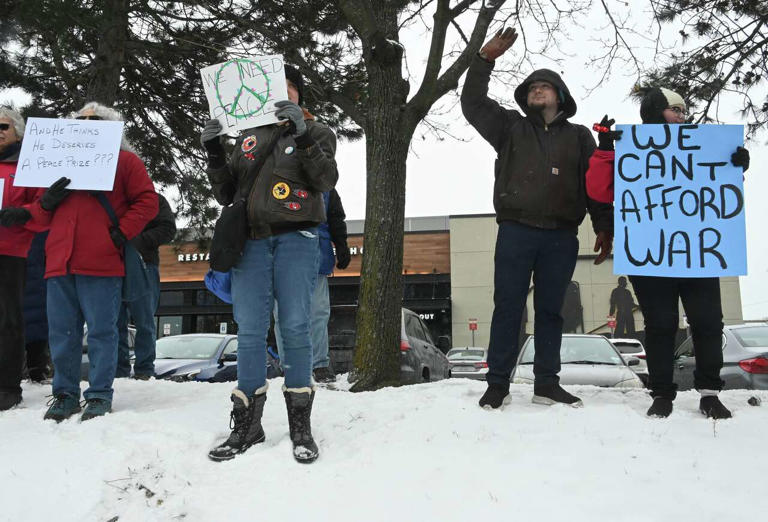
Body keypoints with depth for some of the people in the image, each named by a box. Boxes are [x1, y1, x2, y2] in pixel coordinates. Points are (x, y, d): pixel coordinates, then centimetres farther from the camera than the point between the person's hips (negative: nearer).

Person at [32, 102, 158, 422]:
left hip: (101, 262, -5)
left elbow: (147, 201, 1)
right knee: (62, 331, 7)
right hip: (60, 261, 5)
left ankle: (99, 395, 6)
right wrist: (47, 201, 2)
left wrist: (122, 231, -10)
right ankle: (65, 394, 17)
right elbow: (42, 216, 25)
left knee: (101, 330, -2)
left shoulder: (124, 160, 11)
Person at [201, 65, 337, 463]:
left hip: (296, 239, -3)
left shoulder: (315, 132, 12)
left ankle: (300, 425, 1)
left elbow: (326, 179, -6)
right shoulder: (248, 137, 21)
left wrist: (302, 134, -17)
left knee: (295, 328, -7)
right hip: (251, 240, 3)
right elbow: (226, 195, 16)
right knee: (249, 331, -1)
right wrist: (213, 152, 2)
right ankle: (247, 425, 7)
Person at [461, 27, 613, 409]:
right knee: (507, 307, -2)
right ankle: (498, 383, 4)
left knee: (550, 310, 6)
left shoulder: (578, 137, 15)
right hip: (516, 232, -1)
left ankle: (547, 384, 13)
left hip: (562, 238, 1)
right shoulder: (511, 127, 14)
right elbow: (473, 104, 6)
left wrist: (604, 228, 1)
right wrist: (485, 59, -3)